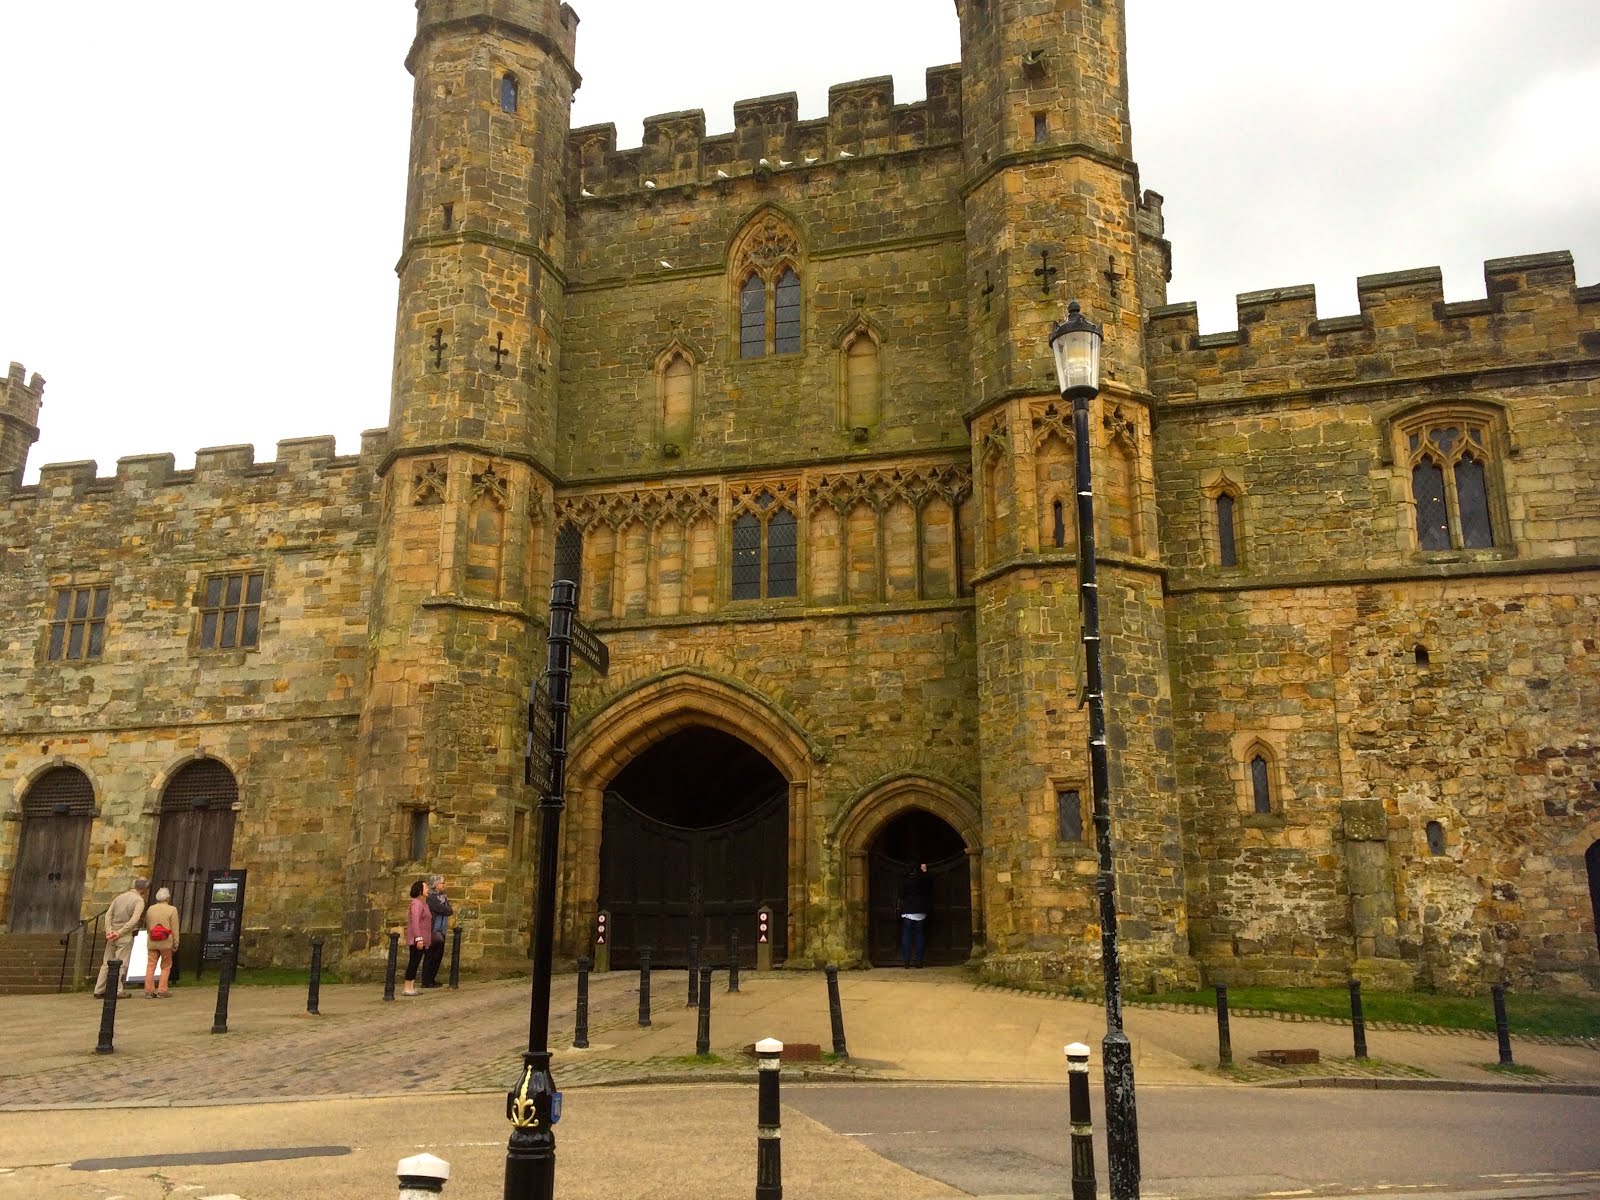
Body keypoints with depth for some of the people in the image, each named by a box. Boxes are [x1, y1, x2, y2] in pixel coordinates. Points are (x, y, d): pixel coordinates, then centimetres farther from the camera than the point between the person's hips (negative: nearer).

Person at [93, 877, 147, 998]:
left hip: (112, 935, 6)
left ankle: (99, 991, 12)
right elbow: (134, 920, -19)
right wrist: (120, 933, -13)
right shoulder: (139, 900, -8)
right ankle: (119, 991, 1)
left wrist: (109, 931, -5)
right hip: (126, 936, -6)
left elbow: (108, 914, 4)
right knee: (121, 964, 0)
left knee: (107, 963, 11)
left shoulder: (120, 897, 12)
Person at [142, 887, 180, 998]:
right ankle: (162, 991, 4)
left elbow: (147, 927, 13)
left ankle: (149, 991, 4)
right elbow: (174, 929, -6)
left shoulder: (150, 909, 5)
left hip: (152, 943, 3)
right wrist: (175, 943, 1)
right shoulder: (172, 910, -7)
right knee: (166, 967, 6)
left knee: (150, 966, 6)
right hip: (166, 943, -3)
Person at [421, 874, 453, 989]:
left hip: (441, 931, 8)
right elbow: (444, 910, -17)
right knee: (431, 956, -4)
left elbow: (449, 910, 9)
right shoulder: (431, 897, -12)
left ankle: (432, 979, 19)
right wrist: (448, 910, 1)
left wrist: (446, 910, -9)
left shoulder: (443, 896, 15)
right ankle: (426, 981, 2)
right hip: (433, 931, -8)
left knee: (438, 955, 10)